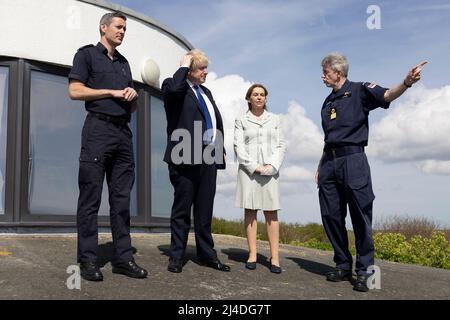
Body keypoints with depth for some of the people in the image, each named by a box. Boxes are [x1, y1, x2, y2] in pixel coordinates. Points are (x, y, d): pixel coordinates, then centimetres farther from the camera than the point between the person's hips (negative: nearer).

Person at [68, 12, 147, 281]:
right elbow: (75, 91, -5)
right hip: (98, 129, -6)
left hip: (124, 132, 6)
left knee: (122, 199, 4)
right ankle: (88, 260, 0)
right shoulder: (87, 54, 8)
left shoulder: (124, 63, 25)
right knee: (91, 198, -5)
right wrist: (112, 92, -6)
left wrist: (133, 96, 3)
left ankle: (123, 258, 7)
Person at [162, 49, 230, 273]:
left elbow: (218, 122, 23)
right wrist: (183, 66, -11)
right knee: (182, 209, 2)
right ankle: (176, 257, 11)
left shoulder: (206, 92, 21)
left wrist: (221, 150, 15)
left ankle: (207, 255, 20)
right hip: (185, 158, -6)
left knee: (205, 211, 11)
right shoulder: (173, 85, -1)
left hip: (209, 158, 6)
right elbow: (174, 89, -27)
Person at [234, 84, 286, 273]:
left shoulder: (274, 119, 14)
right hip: (248, 169, -1)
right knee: (250, 211, -1)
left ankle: (275, 258, -5)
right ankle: (252, 255, 3)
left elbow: (281, 145, 9)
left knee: (271, 212, -3)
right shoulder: (241, 120, 9)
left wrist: (272, 165, -7)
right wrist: (254, 166, -11)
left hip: (270, 170, 1)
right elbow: (238, 146, 0)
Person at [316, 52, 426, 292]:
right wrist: (321, 165, 18)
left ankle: (364, 270, 1)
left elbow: (387, 95, -18)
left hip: (352, 161, -7)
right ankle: (343, 266, 17)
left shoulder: (359, 91, 1)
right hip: (329, 163, 7)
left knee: (360, 216, -6)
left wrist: (406, 83, -38)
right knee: (330, 216, 6)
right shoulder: (328, 101, 21)